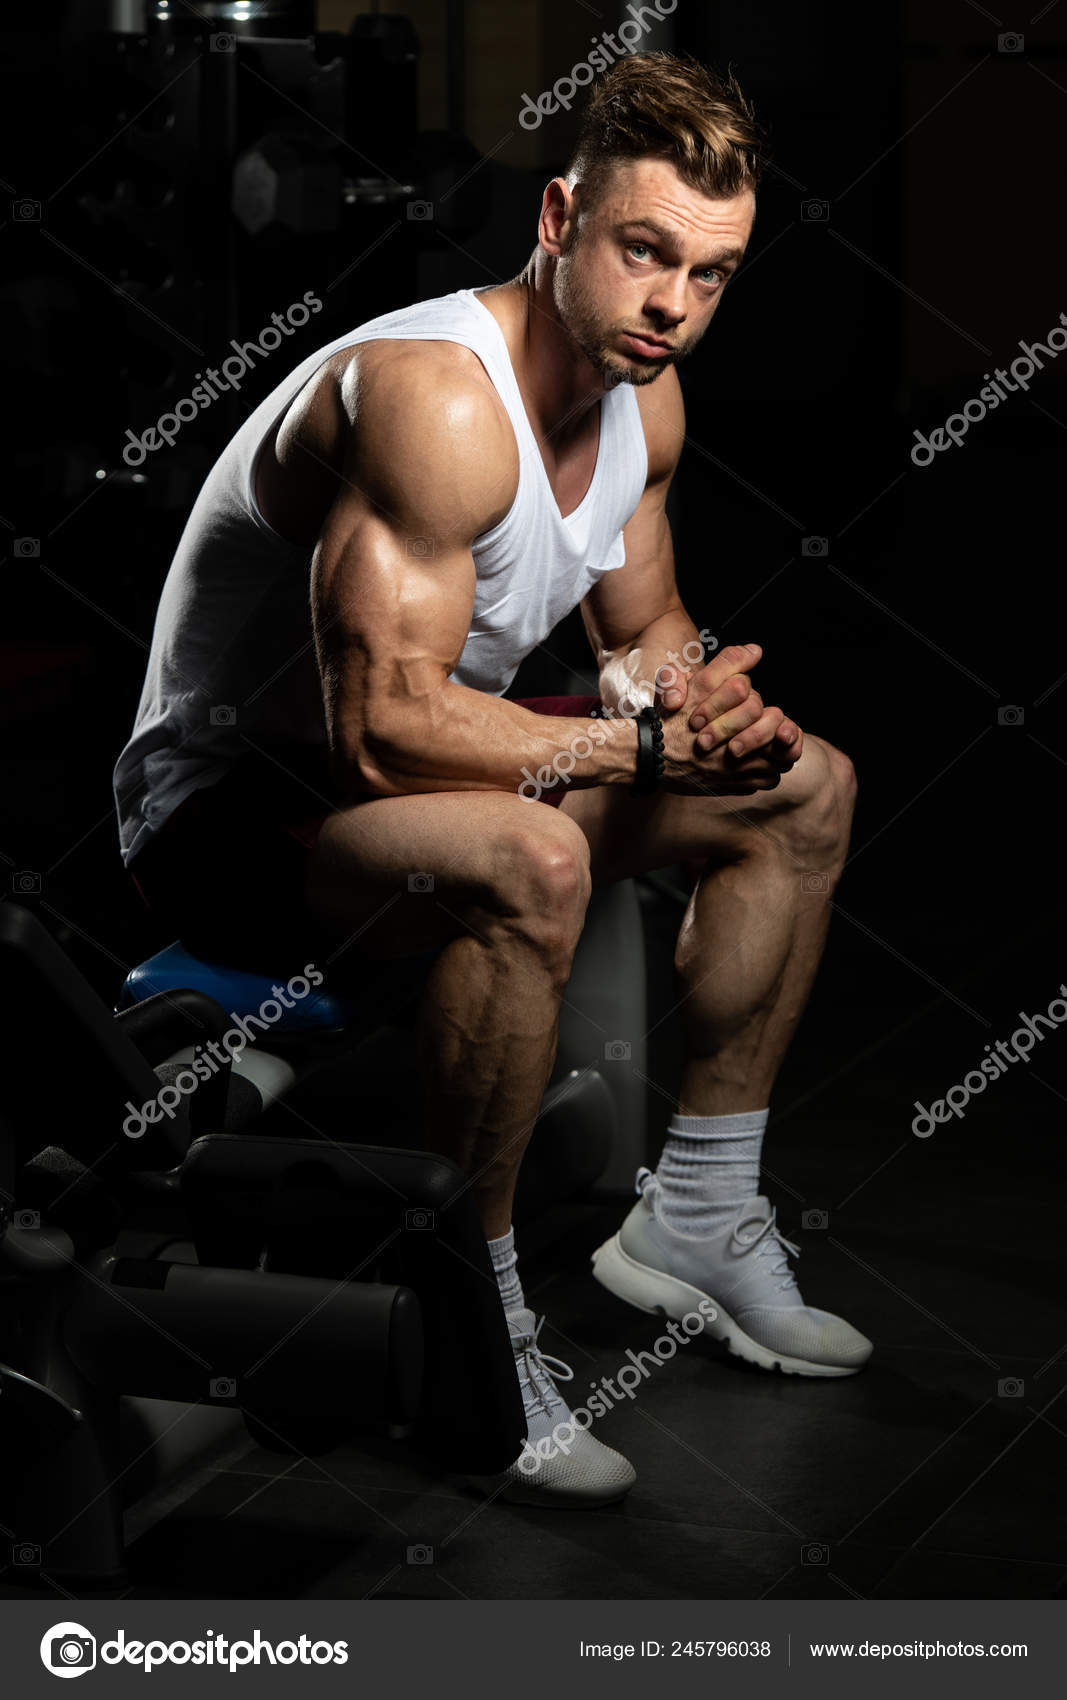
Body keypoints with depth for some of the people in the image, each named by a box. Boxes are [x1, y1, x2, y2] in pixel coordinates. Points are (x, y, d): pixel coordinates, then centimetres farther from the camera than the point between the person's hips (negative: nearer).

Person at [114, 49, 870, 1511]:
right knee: (529, 862, -40)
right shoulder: (433, 400, -30)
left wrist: (688, 695, -10)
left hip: (417, 768, 10)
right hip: (226, 802, -10)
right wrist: (642, 743, -25)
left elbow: (644, 627, 14)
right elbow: (387, 729, -34)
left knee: (806, 791, 10)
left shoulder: (645, 397, -1)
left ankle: (692, 1219, 18)